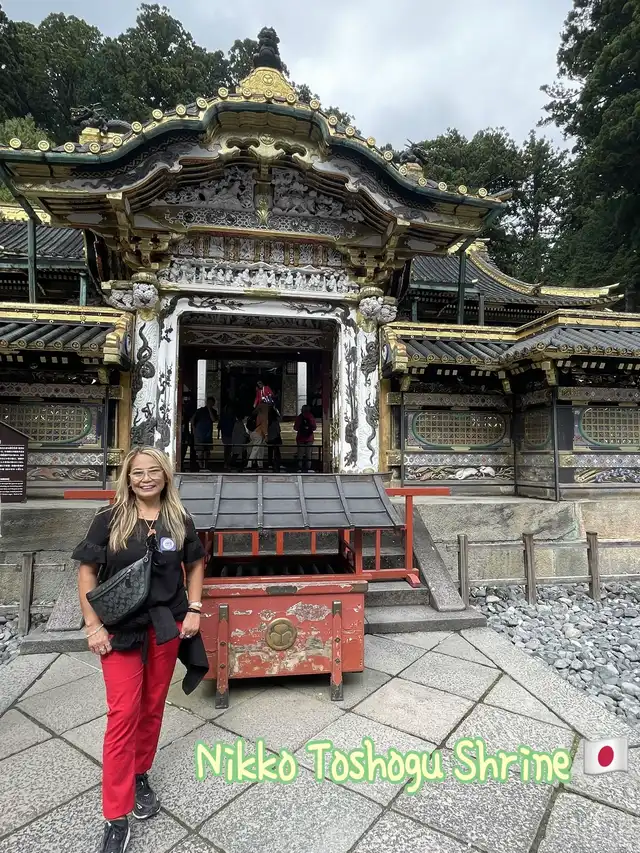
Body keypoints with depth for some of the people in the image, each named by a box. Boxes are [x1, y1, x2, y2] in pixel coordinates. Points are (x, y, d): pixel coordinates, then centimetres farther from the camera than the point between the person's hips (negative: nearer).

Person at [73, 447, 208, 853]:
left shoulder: (179, 519, -2)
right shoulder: (109, 519, -8)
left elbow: (195, 565, 8)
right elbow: (87, 571, -5)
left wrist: (194, 609, -1)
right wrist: (93, 625, -9)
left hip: (166, 625, 2)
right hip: (121, 628, -2)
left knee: (153, 708, 15)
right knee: (124, 714, 0)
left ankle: (141, 775, 40)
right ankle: (117, 817, 14)